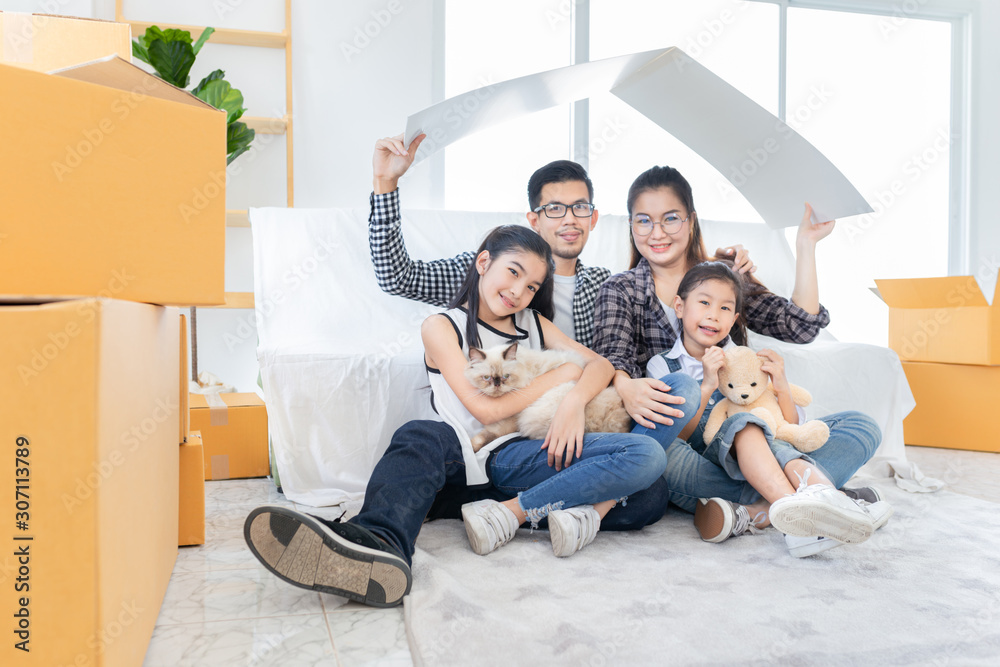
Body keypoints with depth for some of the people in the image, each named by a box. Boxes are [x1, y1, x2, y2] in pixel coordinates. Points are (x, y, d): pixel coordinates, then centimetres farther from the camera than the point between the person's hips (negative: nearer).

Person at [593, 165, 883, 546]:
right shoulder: (619, 291, 10)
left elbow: (801, 326, 6)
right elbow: (612, 356, -9)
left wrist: (805, 246, 3)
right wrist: (626, 388, -32)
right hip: (672, 439, -3)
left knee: (862, 428, -13)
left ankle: (752, 510, -31)